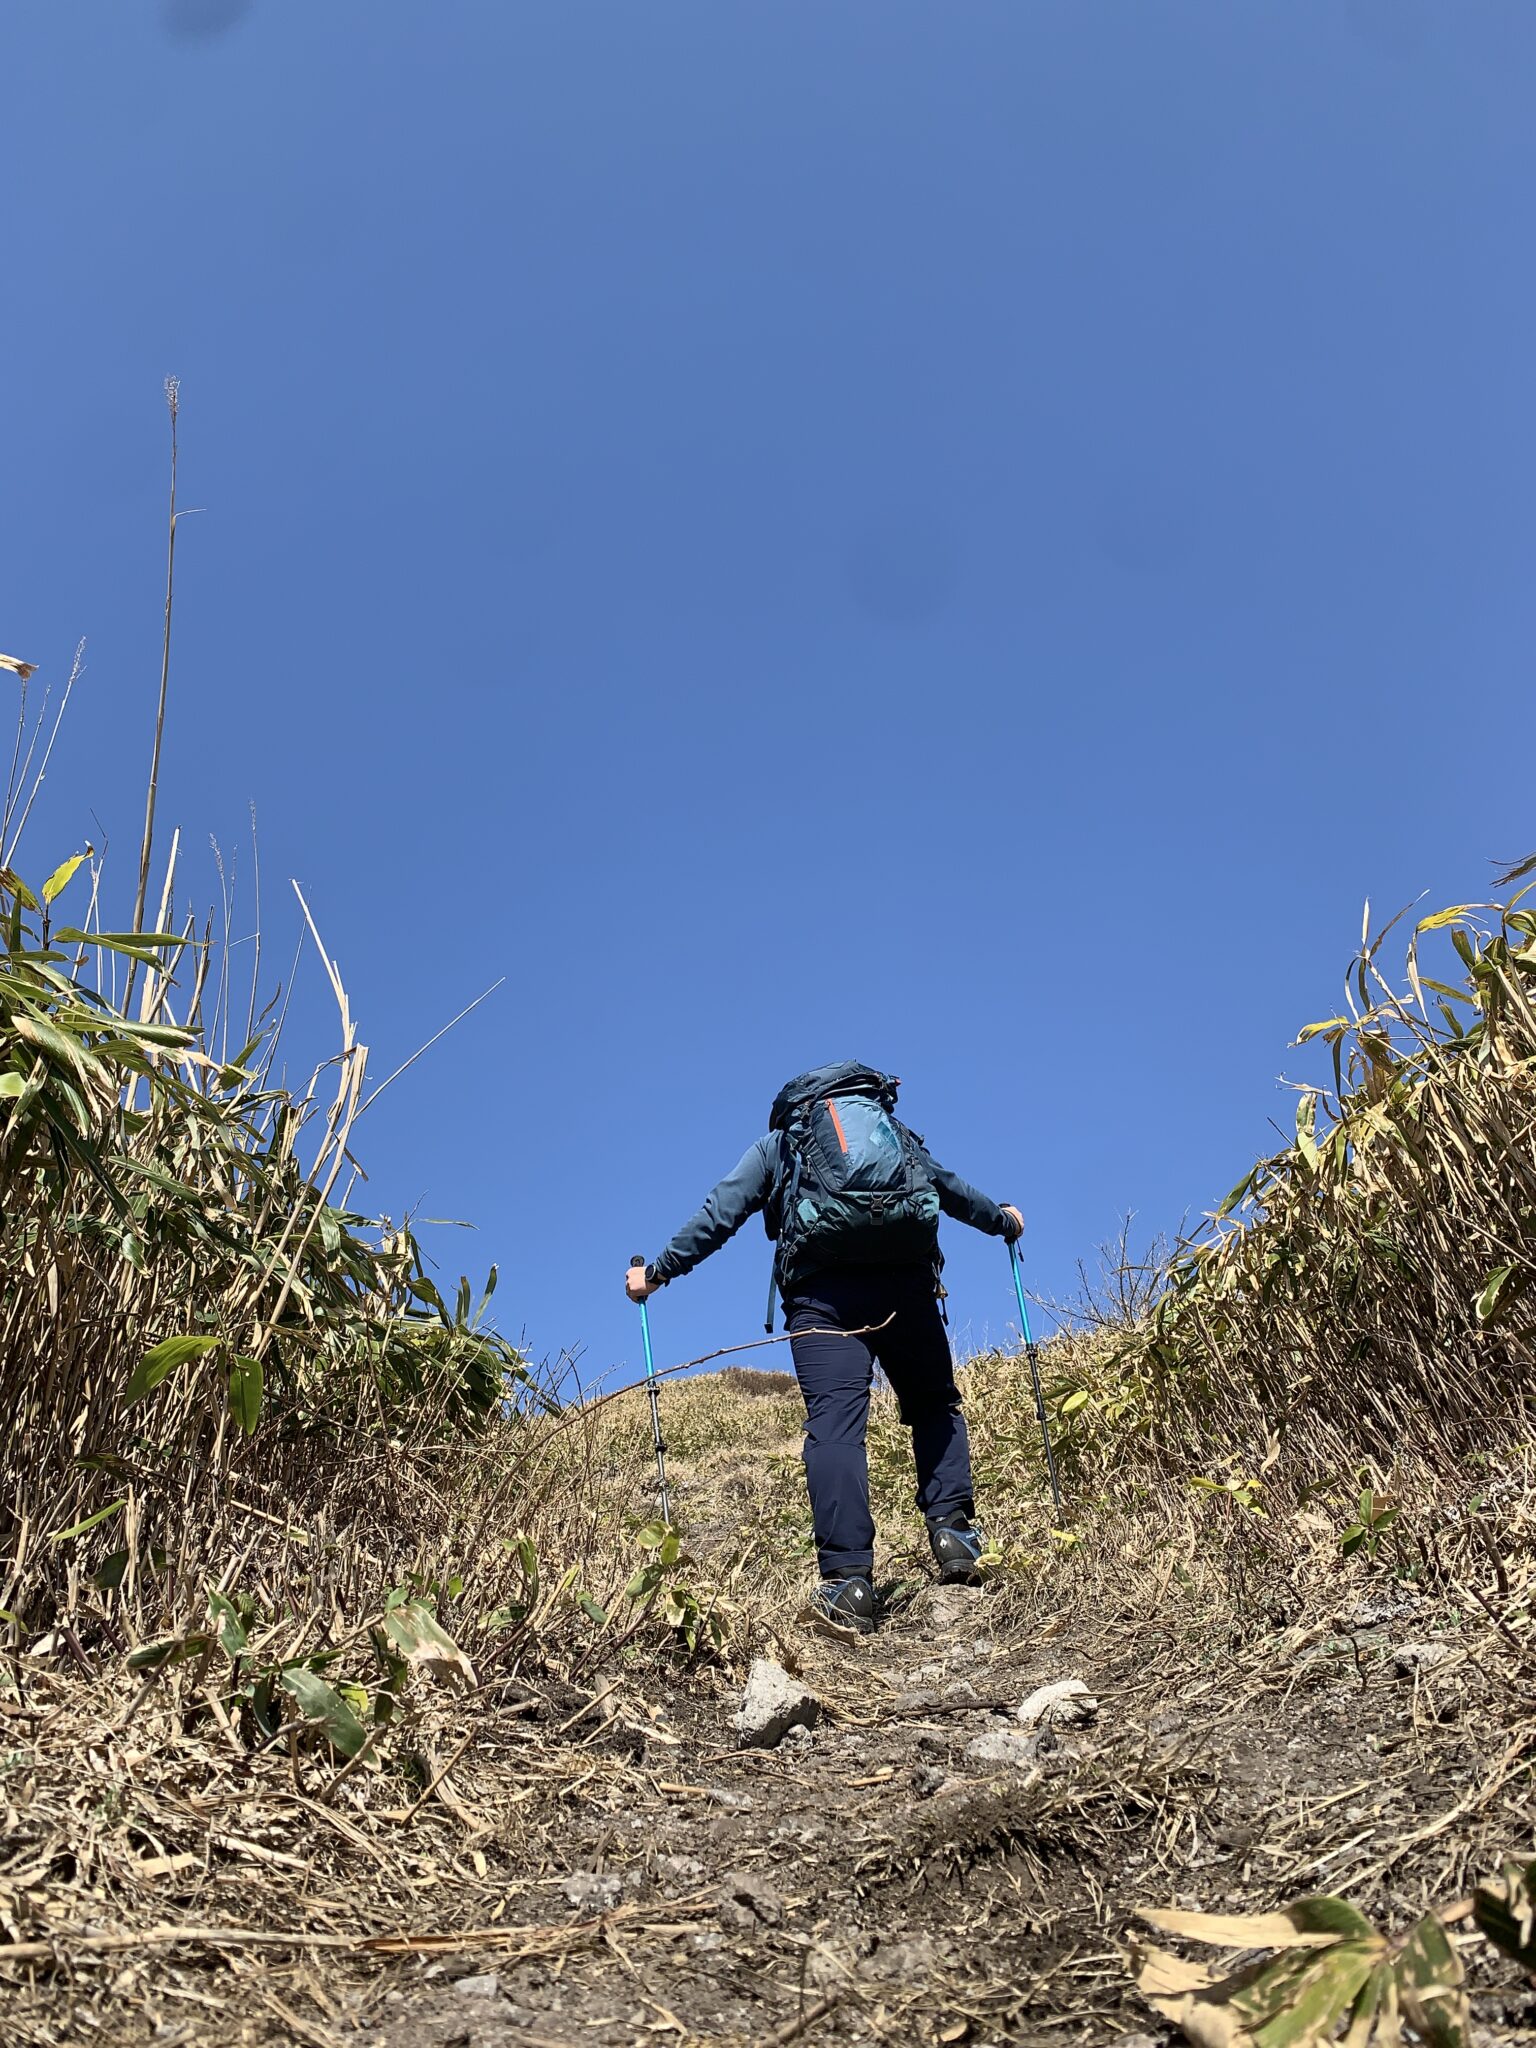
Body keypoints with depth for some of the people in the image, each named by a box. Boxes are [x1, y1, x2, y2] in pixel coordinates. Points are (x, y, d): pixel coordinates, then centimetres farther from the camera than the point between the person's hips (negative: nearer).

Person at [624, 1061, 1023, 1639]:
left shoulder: (776, 1143, 24)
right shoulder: (898, 1131, 31)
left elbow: (718, 1215, 16)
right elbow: (954, 1190, 43)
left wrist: (658, 1271, 22)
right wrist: (1003, 1220, 60)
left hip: (823, 1292, -2)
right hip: (907, 1283, 2)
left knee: (835, 1425, -10)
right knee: (936, 1407, 19)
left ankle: (847, 1581, -23)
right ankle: (953, 1531, 2)